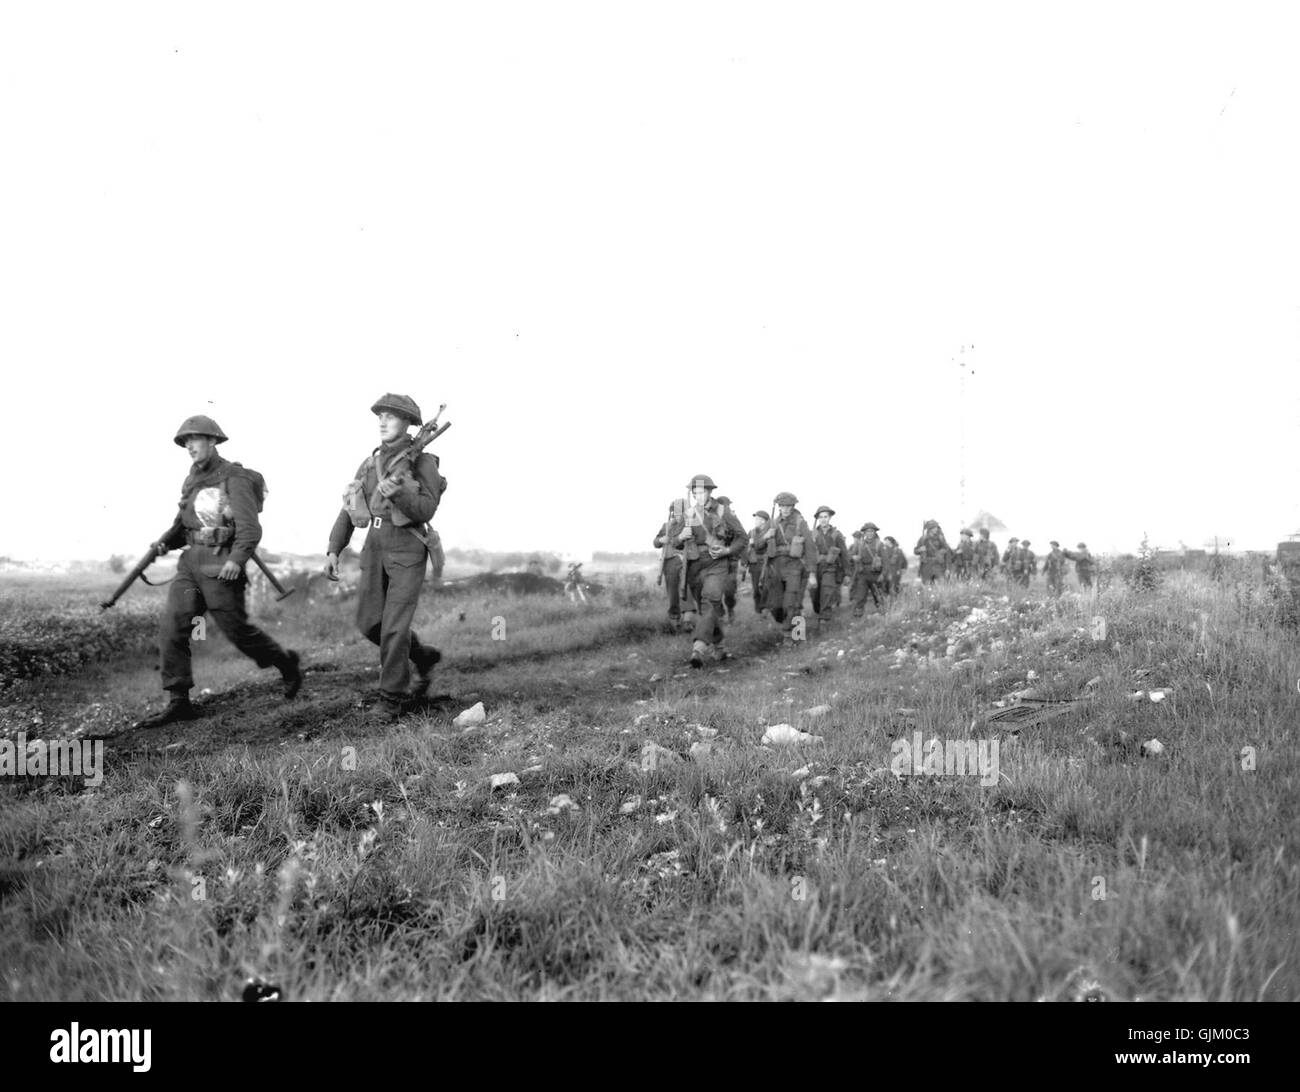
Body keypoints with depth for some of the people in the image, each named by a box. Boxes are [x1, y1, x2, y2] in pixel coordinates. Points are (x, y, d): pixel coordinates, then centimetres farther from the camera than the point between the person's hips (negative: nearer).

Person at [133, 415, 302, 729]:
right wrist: (166, 542, 3)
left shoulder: (234, 479, -10)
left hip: (221, 566, -7)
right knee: (171, 629, -4)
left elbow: (250, 528, -19)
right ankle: (178, 703, 0)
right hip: (190, 562, 7)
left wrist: (237, 559, -34)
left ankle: (286, 663, 26)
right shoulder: (192, 481, 14)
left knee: (238, 630, 1)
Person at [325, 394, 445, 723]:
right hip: (375, 548, 6)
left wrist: (397, 494, -32)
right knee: (370, 623, 5)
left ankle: (392, 699, 2)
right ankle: (423, 657, 28)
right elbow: (349, 510, 12)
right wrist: (333, 551, 3)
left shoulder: (423, 461, -5)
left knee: (394, 626, -11)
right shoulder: (370, 464, 12)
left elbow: (426, 511, -14)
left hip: (408, 550, -6)